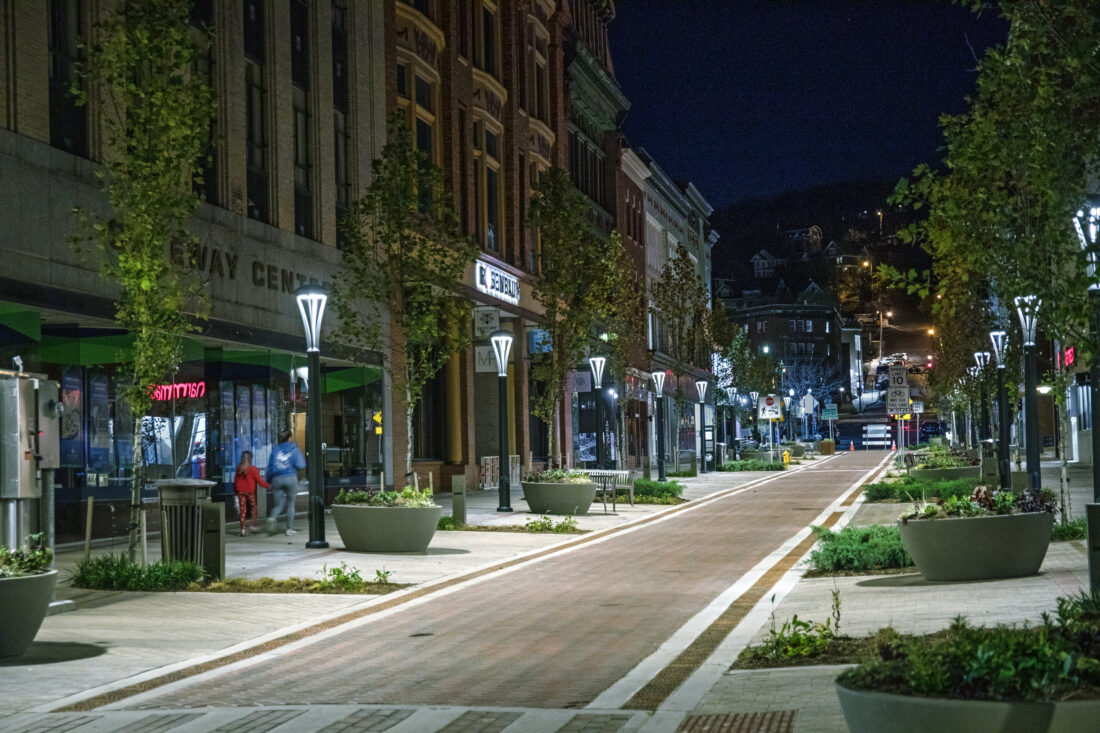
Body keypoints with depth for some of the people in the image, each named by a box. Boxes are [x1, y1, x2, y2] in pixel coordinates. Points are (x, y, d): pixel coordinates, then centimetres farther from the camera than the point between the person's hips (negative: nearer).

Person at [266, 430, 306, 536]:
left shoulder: (275, 450, 9)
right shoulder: (294, 449, 2)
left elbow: (270, 466, 6)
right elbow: (301, 465, -6)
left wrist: (269, 481, 12)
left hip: (277, 479, 2)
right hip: (290, 478, -2)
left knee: (279, 504, 8)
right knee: (290, 504, 9)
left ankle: (272, 517, -25)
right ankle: (289, 528, 7)